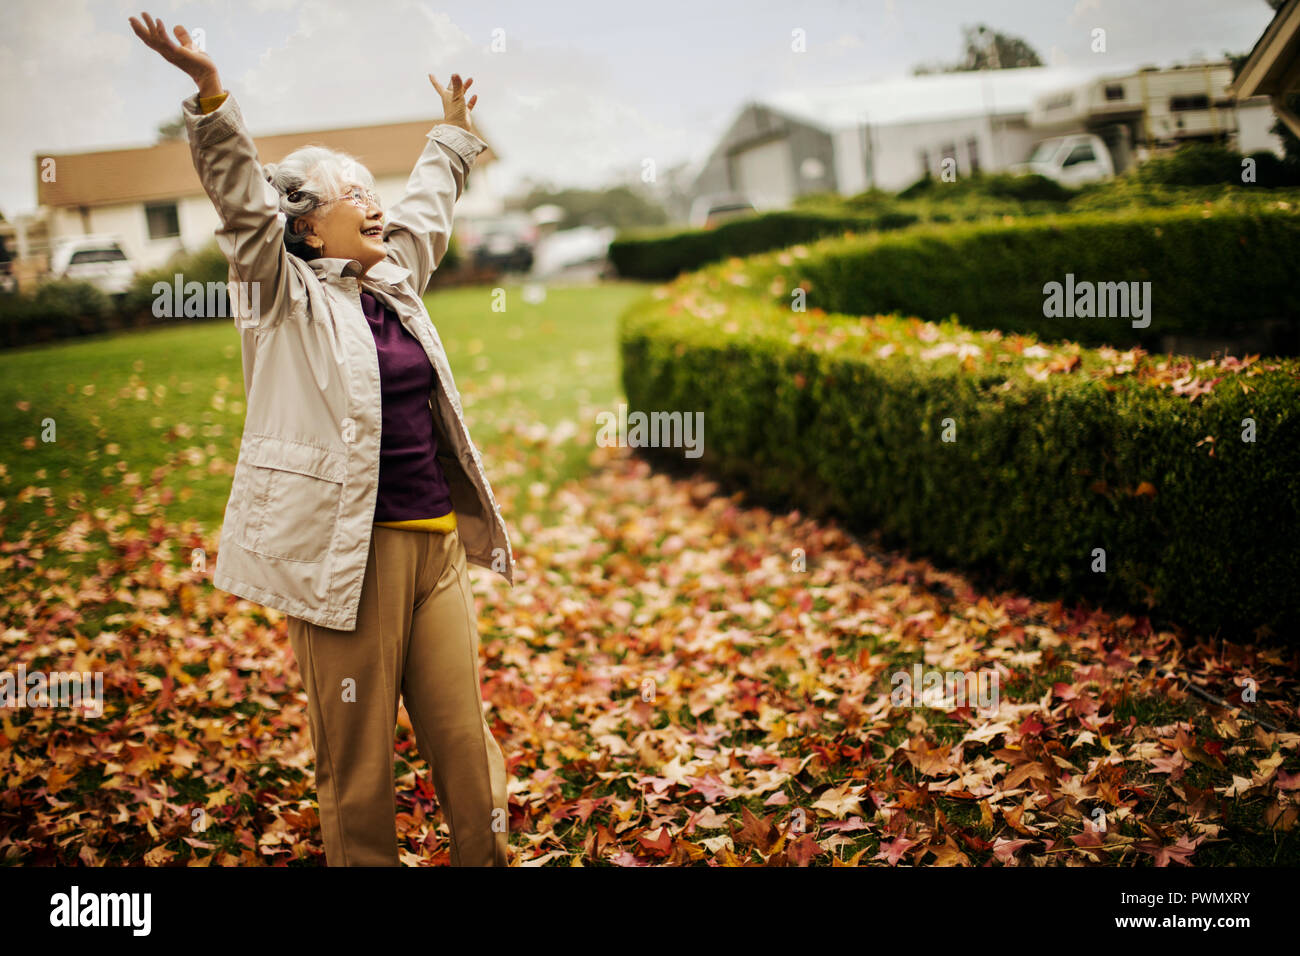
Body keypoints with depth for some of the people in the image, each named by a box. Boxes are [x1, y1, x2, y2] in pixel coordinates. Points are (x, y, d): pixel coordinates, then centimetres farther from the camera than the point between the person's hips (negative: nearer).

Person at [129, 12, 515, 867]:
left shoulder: (396, 284, 16)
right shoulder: (289, 300, -2)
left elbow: (427, 208, 33)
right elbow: (244, 201, -15)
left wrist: (455, 135, 47)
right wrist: (211, 95, -28)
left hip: (438, 542, 6)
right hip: (348, 552, -6)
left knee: (464, 737, 9)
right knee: (358, 757, 2)